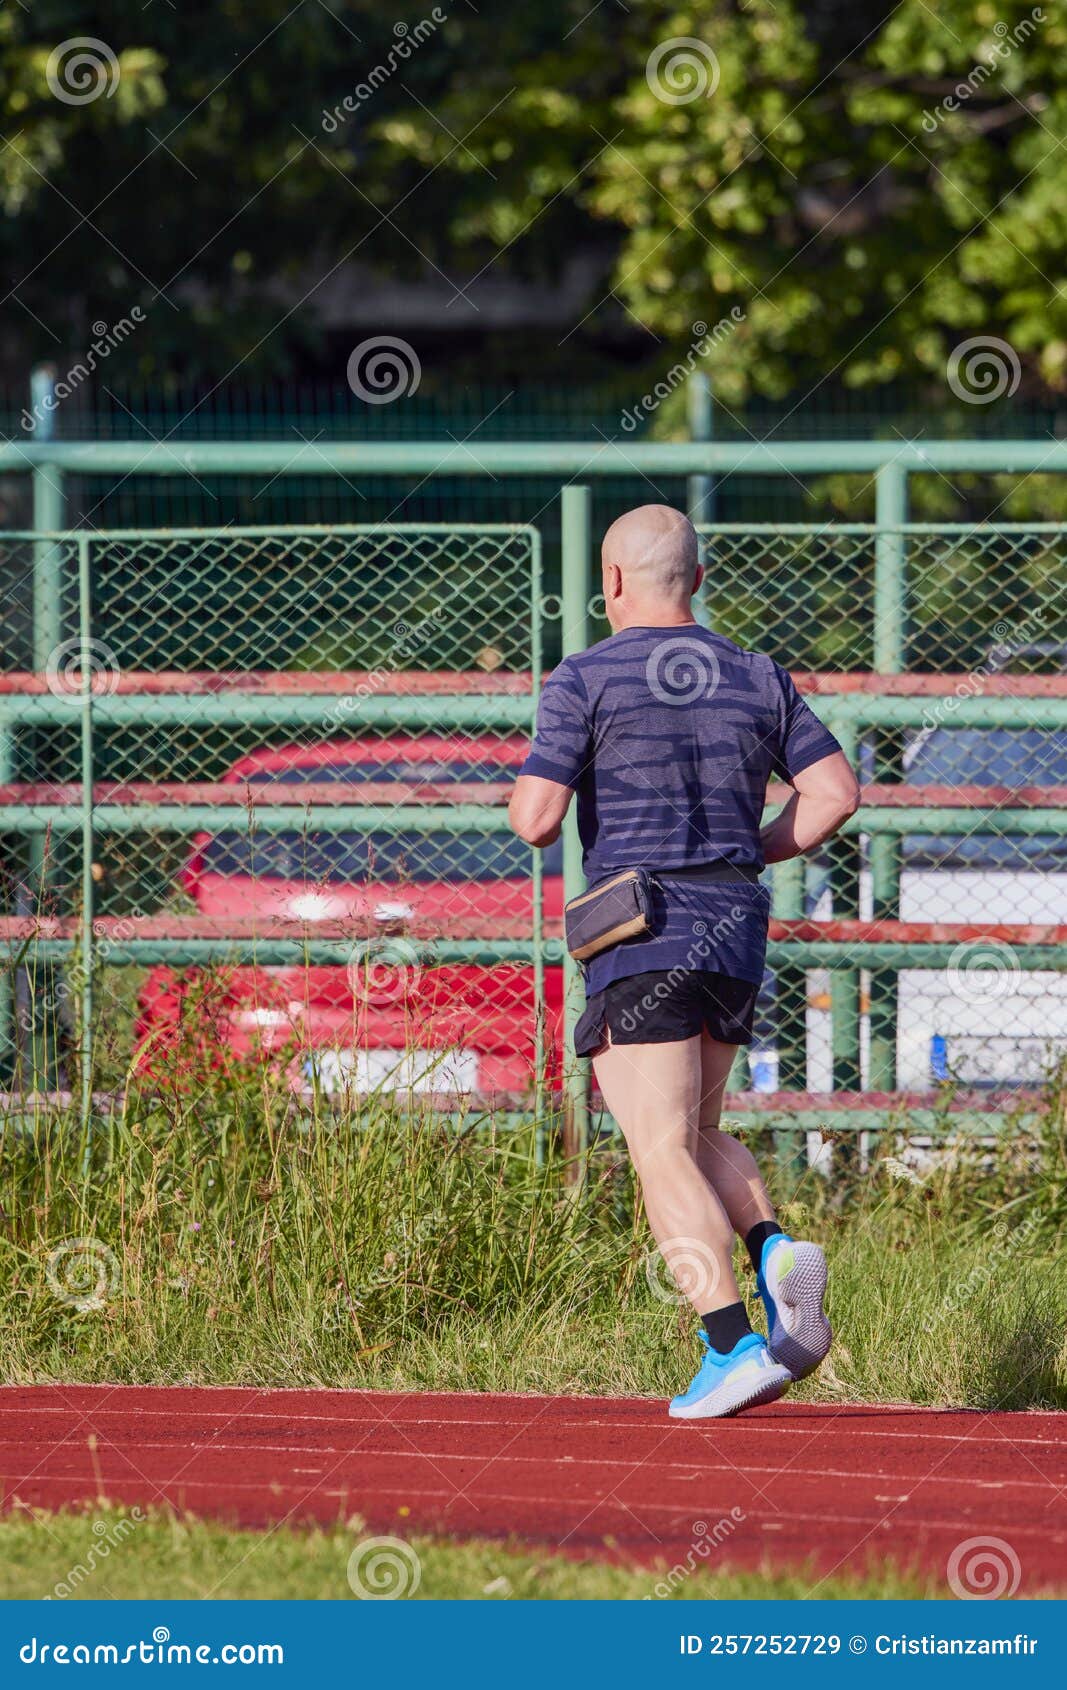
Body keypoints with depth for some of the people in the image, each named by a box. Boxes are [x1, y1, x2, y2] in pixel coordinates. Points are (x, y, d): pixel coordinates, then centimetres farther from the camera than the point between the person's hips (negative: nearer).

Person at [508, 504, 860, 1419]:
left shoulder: (587, 678, -5)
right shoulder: (758, 678, 10)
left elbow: (535, 820, -11)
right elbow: (836, 791, 6)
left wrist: (531, 788, 12)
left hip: (640, 931, -5)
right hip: (738, 931, 5)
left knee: (665, 1153, -6)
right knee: (699, 1134, 21)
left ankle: (734, 1346, -19)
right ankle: (776, 1250, -7)